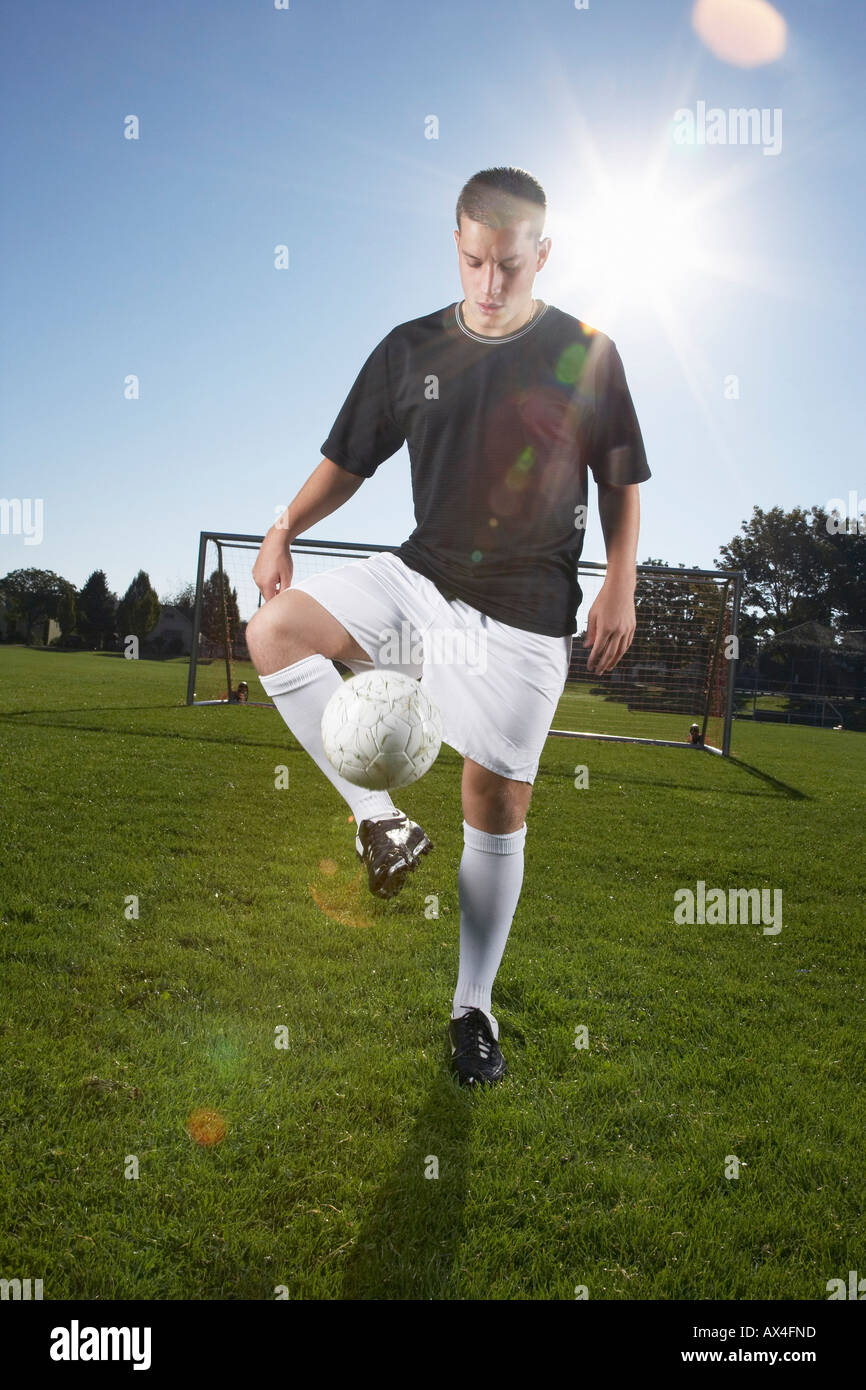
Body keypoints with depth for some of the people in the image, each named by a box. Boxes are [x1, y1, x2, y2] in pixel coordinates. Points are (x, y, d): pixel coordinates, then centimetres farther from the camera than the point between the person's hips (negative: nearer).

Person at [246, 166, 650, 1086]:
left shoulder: (588, 354, 2)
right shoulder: (411, 350, 6)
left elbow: (621, 482, 8)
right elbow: (350, 458, 10)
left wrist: (619, 587, -3)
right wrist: (287, 528, -6)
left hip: (526, 612, -2)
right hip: (421, 577, 3)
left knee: (497, 809, 0)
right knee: (275, 629, -21)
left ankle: (472, 1009, 18)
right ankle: (380, 820, -9)